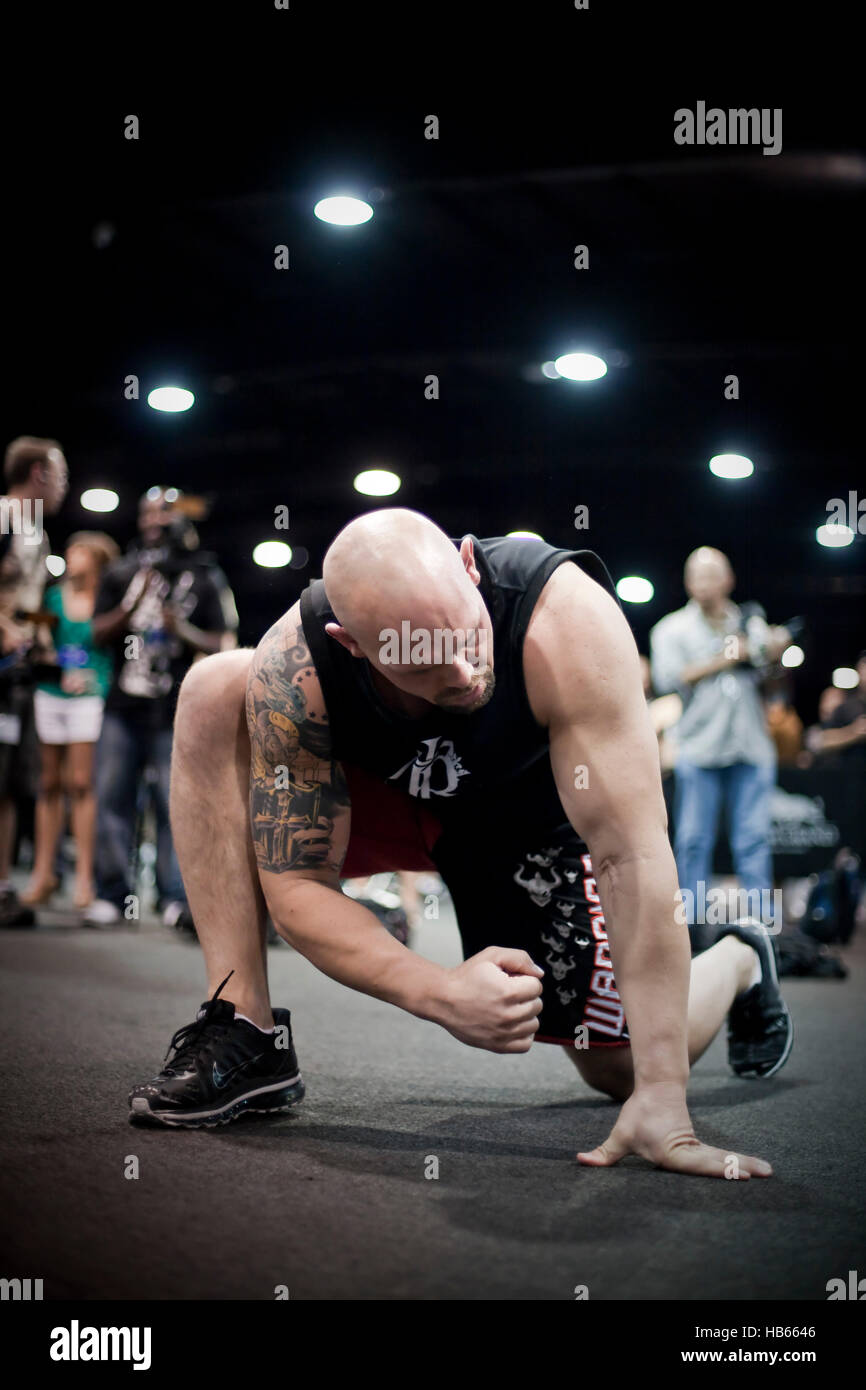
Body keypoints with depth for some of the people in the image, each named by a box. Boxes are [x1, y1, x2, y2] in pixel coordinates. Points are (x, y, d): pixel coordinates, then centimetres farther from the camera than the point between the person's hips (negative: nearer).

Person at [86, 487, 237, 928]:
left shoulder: (204, 577, 7)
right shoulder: (121, 572, 14)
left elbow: (224, 643, 4)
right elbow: (98, 632, 7)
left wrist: (184, 631, -14)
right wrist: (130, 608, -10)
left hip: (176, 710, -3)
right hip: (124, 706, 3)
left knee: (174, 804, -4)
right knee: (112, 797, 0)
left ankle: (176, 897, -1)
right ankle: (112, 893, 5)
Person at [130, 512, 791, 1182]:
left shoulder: (567, 617, -41)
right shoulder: (294, 669, -35)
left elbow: (632, 857, -41)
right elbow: (295, 887, -28)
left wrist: (661, 1103, -43)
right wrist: (440, 992, -46)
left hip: (532, 818, -1)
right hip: (384, 794, 1)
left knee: (627, 1068, 0)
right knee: (212, 693, -26)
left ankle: (736, 961, 36)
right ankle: (246, 1031, -18)